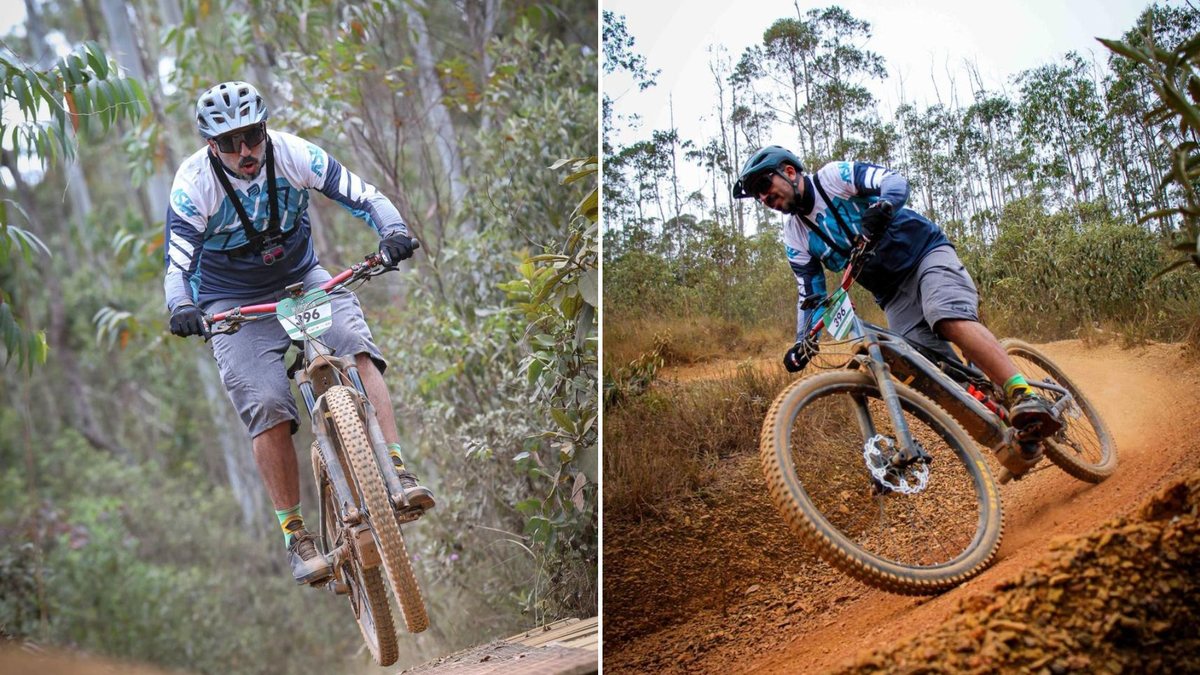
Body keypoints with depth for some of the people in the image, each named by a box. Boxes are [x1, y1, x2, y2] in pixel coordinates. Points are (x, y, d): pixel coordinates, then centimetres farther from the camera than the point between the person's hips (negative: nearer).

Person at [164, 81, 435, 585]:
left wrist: (393, 231, -38)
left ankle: (396, 473, -29)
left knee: (357, 350, -27)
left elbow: (364, 197, -17)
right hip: (234, 304, -1)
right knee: (266, 407, -19)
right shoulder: (193, 185, -20)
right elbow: (179, 263, -23)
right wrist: (181, 307, -44)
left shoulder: (293, 154, -16)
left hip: (302, 278, 2)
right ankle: (295, 537, -11)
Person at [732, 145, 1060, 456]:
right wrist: (803, 343, -6)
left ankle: (1025, 396, -40)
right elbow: (810, 296, 9)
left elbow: (895, 182, -20)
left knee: (952, 320, -35)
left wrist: (881, 207, -42)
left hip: (926, 254, -5)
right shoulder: (796, 238, 7)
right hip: (894, 296, 5)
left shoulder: (834, 176, -6)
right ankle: (1022, 440, -13)